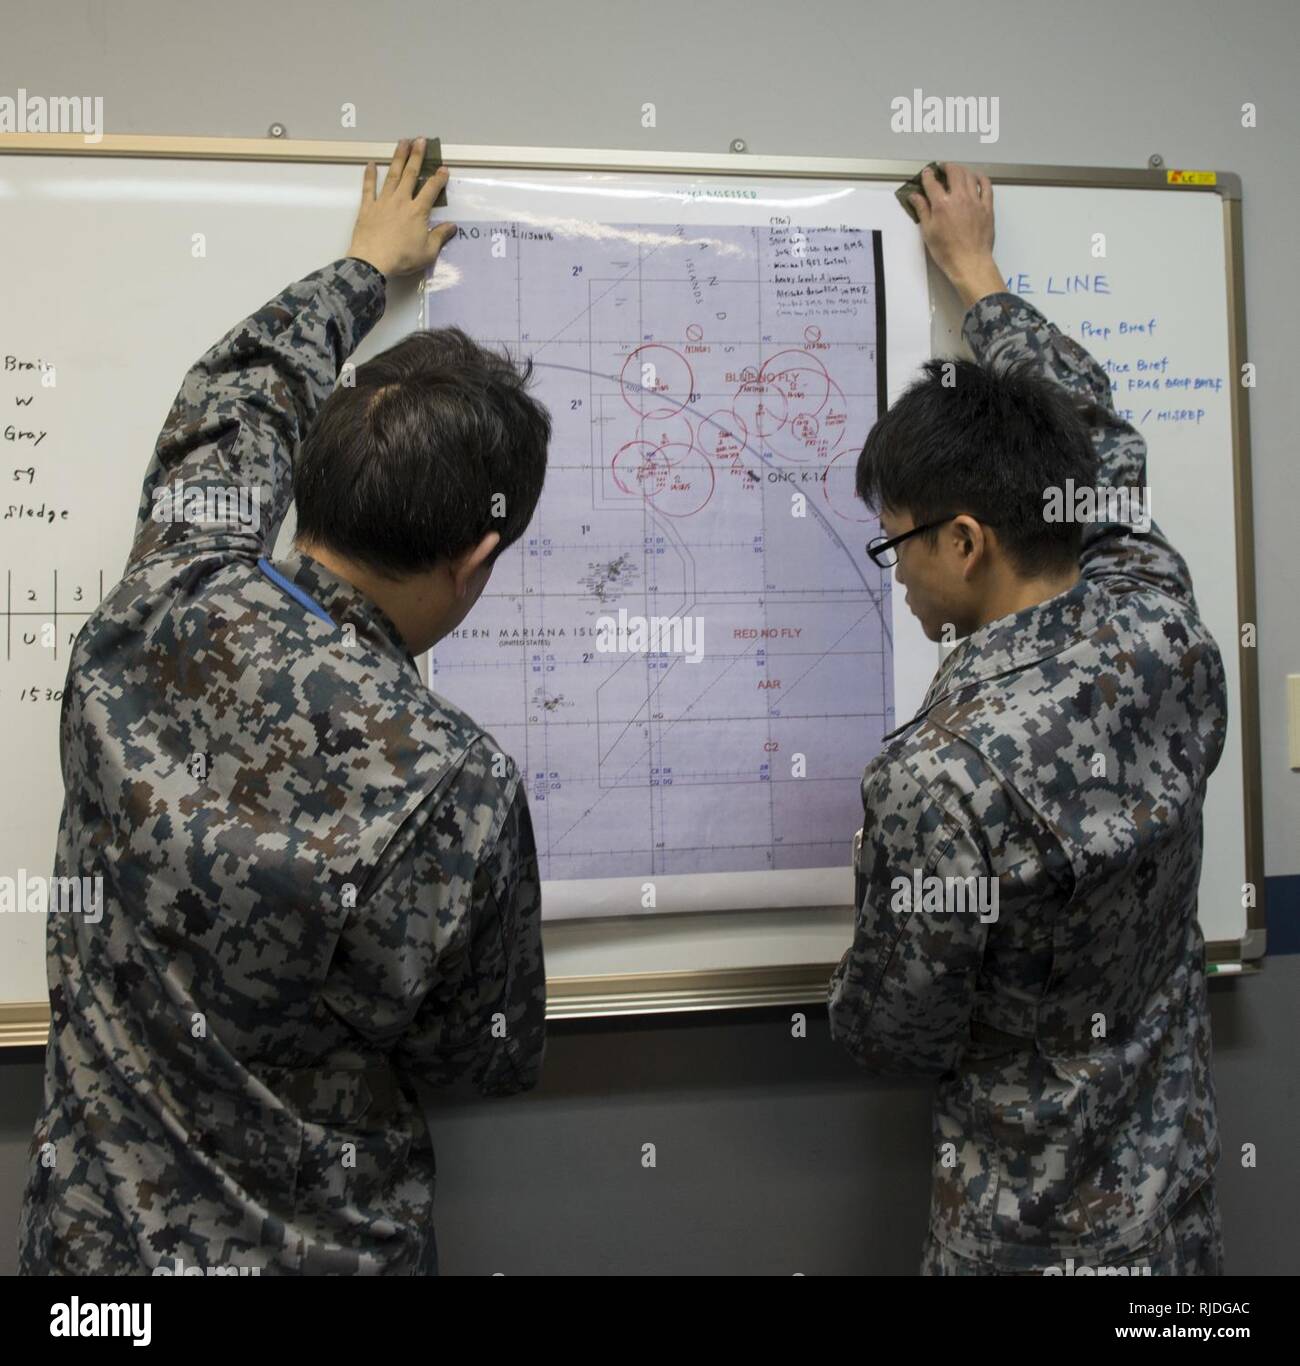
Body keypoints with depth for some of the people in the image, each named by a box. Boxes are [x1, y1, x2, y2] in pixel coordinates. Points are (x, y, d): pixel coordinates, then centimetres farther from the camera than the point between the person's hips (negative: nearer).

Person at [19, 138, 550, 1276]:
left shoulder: (154, 611, -19)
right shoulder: (457, 793, -32)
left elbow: (238, 405, 2)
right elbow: (495, 1059, -13)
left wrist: (365, 267, 17)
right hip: (306, 1246, -4)